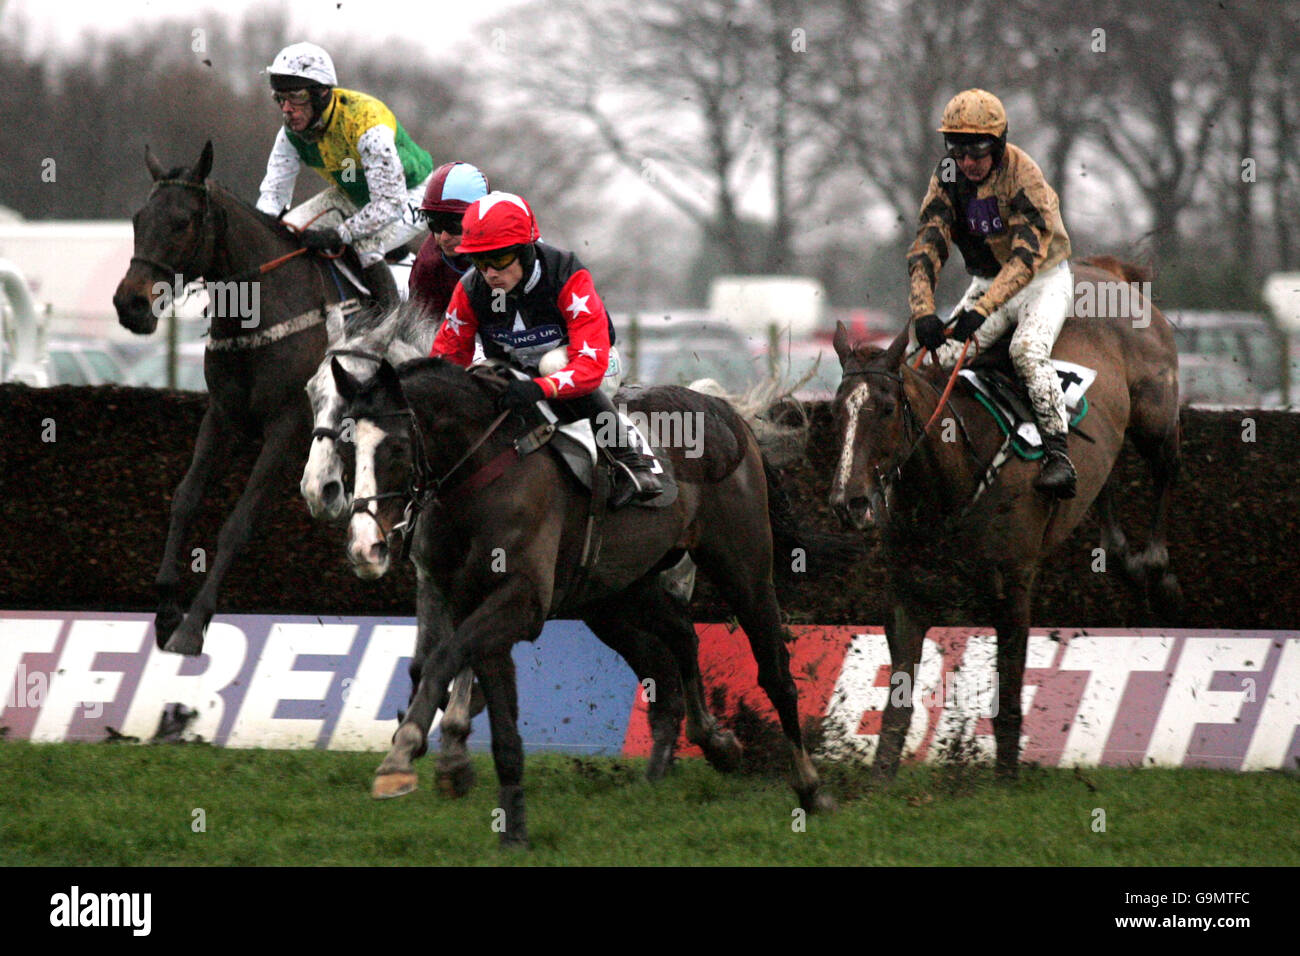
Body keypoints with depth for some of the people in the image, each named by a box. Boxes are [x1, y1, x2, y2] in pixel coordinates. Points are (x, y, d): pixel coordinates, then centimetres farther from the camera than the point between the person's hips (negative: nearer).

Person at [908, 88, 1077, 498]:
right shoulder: (947, 178, -7)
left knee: (1027, 349, -32)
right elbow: (926, 247, -12)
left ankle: (1058, 454, -30)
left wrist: (982, 309, -42)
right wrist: (923, 311, -29)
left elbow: (1027, 254, -31)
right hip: (986, 283, 5)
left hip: (1042, 280, -5)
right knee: (939, 354, -13)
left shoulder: (1022, 175, -24)